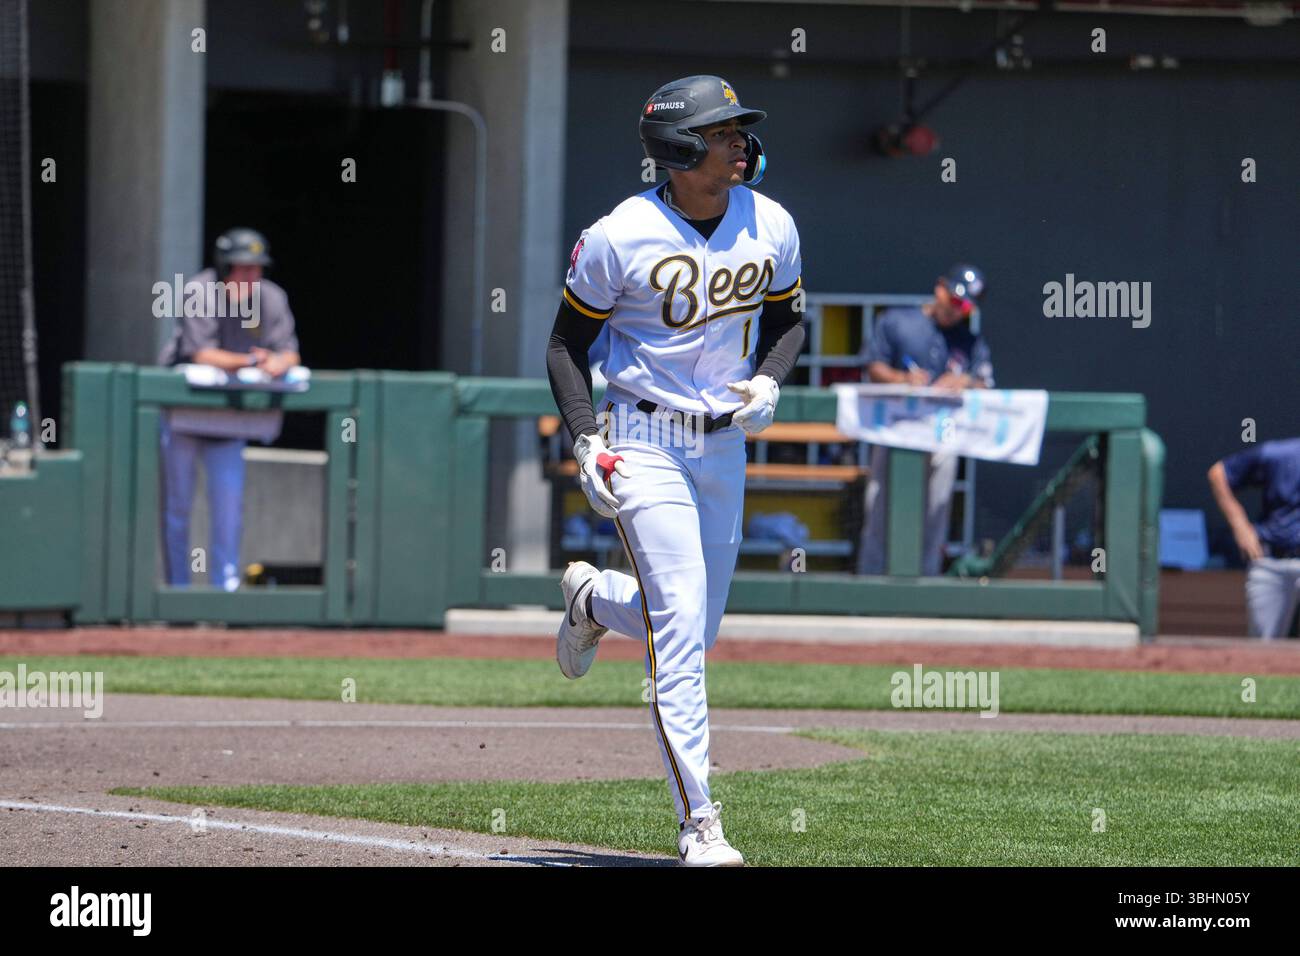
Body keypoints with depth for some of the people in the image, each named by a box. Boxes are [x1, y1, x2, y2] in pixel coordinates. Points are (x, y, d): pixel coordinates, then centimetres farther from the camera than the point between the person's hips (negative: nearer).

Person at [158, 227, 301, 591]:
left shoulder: (271, 299, -5)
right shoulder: (198, 294, -18)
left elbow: (290, 354, -8)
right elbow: (202, 355, -26)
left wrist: (279, 364, -33)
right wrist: (249, 363, -39)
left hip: (230, 412, 3)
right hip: (181, 408, -3)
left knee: (229, 499, -6)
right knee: (177, 502, 4)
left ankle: (226, 585, -1)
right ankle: (177, 587, 13)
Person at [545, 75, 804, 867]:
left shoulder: (770, 228, -2)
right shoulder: (620, 238, -14)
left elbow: (787, 319, 14)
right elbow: (568, 341, -3)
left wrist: (768, 380, -6)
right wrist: (586, 440, -14)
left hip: (725, 444, 5)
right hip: (643, 442, -5)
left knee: (698, 629, 13)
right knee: (679, 624, -15)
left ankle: (594, 599, 47)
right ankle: (700, 823, -14)